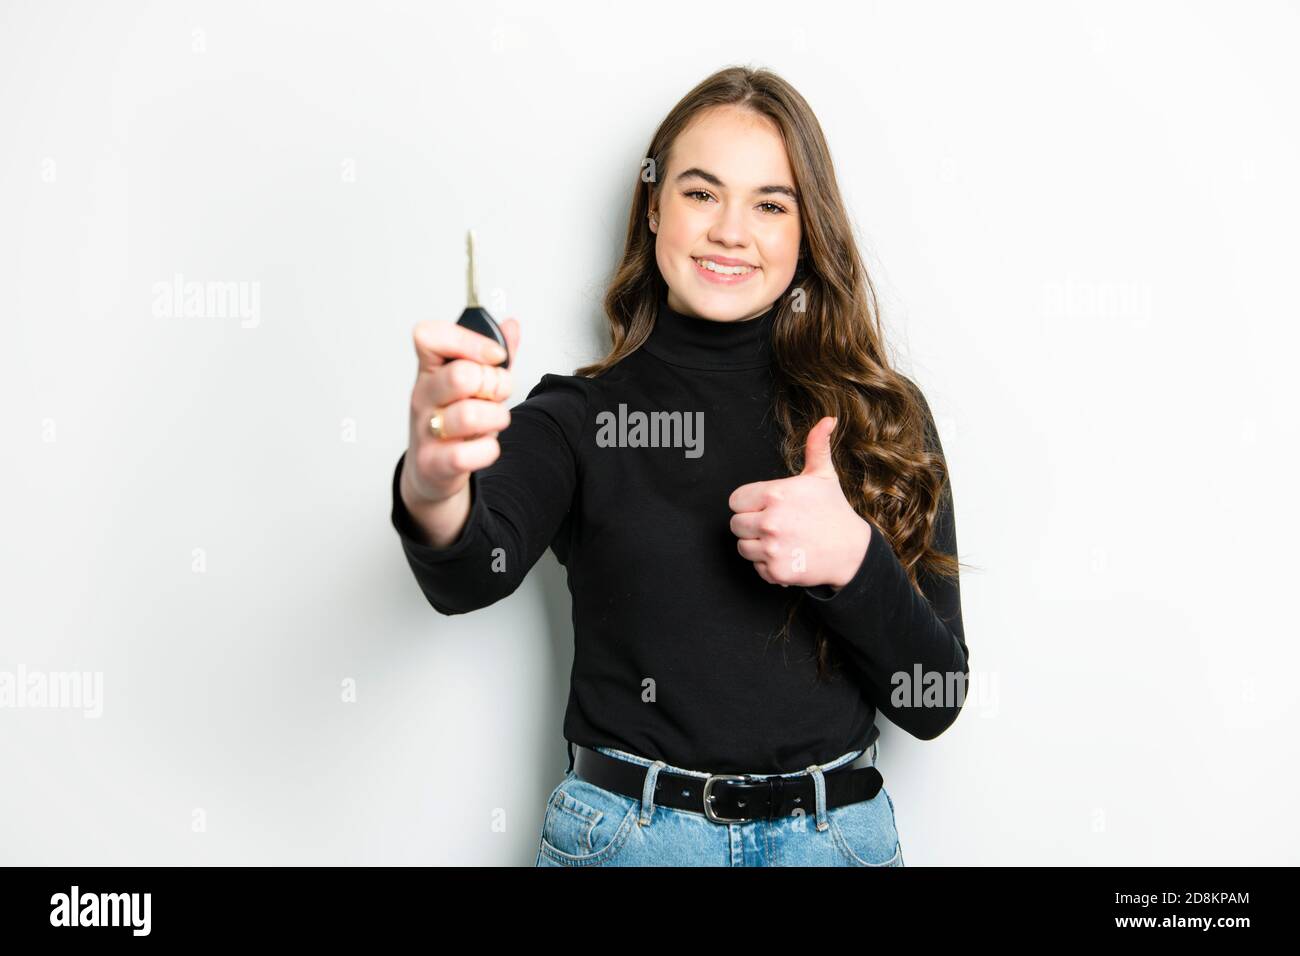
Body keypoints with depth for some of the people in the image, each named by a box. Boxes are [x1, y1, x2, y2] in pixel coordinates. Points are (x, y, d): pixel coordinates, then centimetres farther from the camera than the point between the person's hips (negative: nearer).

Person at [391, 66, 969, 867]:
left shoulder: (885, 416, -1)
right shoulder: (580, 415, -4)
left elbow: (933, 702, -2)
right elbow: (478, 570, -25)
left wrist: (852, 561, -21)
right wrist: (433, 496, -47)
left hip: (838, 830, 2)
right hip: (624, 829, -1)